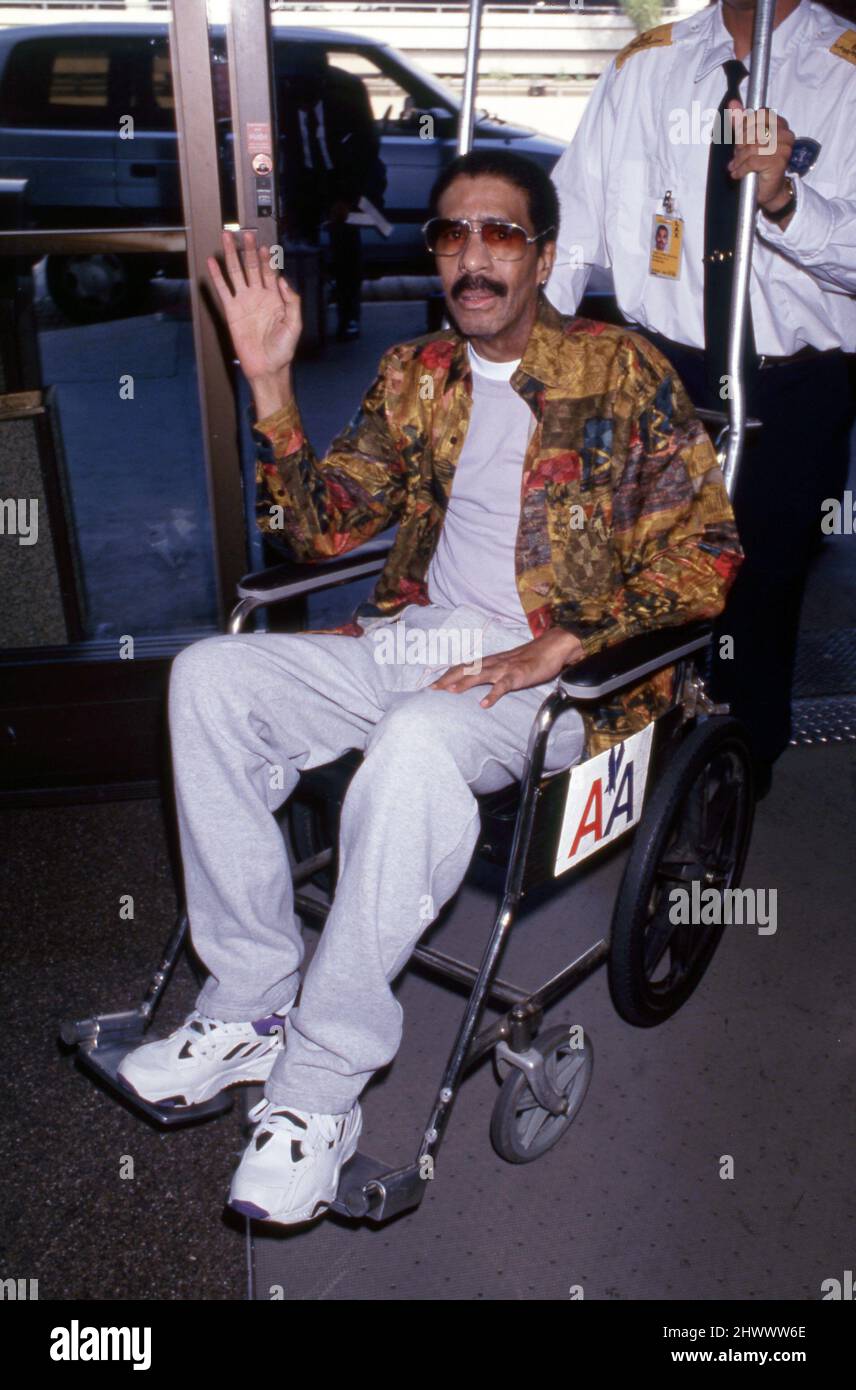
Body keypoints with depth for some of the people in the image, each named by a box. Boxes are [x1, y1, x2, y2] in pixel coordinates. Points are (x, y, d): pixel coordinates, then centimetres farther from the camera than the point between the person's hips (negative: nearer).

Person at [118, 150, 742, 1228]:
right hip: (412, 638, 6)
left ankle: (320, 1082, -20)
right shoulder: (413, 376, 16)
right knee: (209, 676, -15)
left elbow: (703, 556, -5)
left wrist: (556, 650, -17)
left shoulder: (622, 372, 2)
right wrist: (270, 381, -1)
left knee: (416, 743, -37)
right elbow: (323, 528, 11)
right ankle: (249, 1005, -8)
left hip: (564, 673, -5)